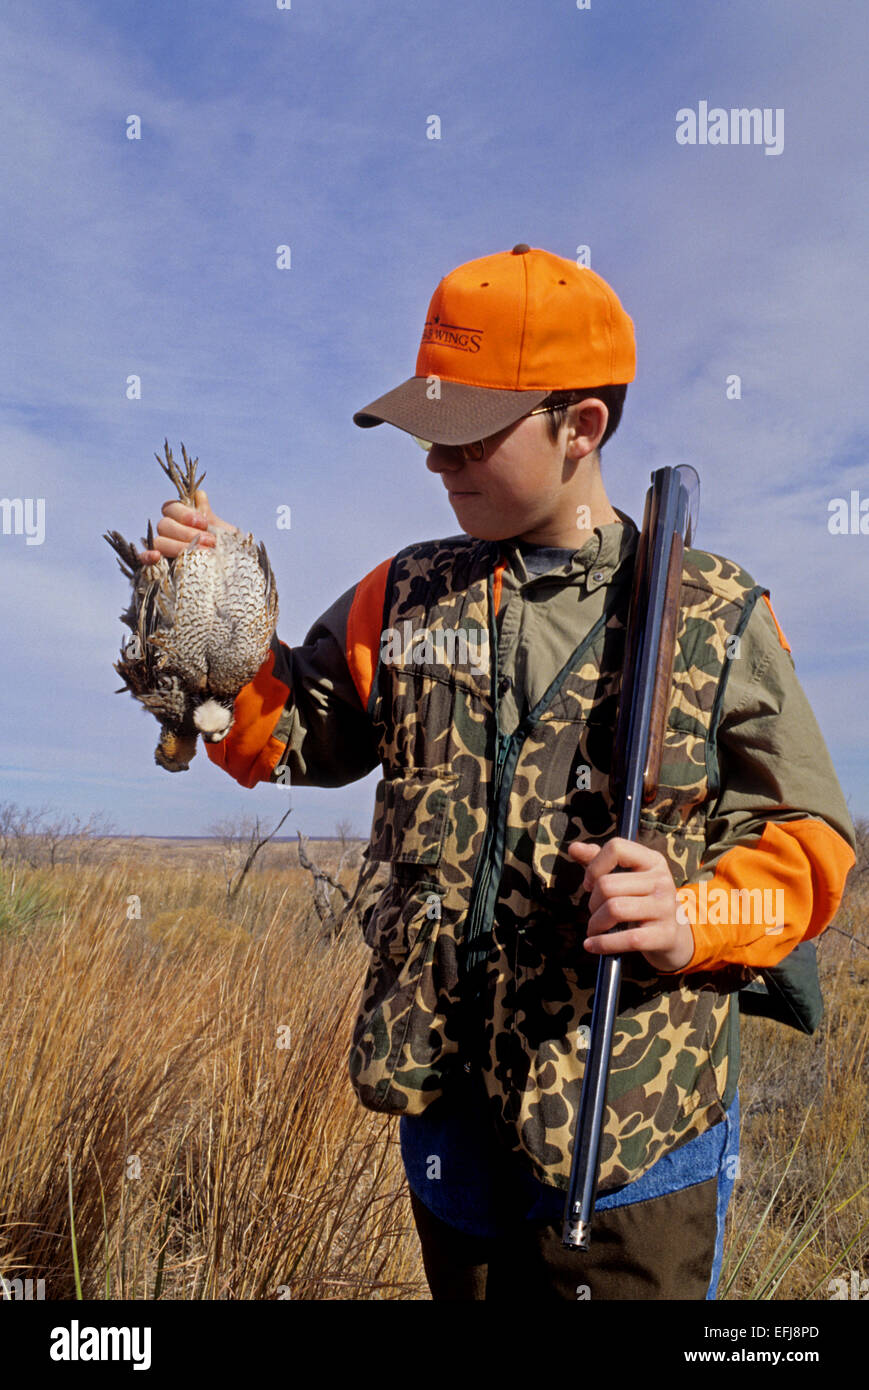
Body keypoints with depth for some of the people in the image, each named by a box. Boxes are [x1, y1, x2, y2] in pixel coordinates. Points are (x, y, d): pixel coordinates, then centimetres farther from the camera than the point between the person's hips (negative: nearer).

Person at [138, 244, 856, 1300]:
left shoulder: (718, 616, -6)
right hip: (445, 1100, 4)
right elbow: (280, 741, 11)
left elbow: (808, 846, -4)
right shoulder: (403, 599, 3)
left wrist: (694, 918, -23)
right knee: (468, 1283, 24)